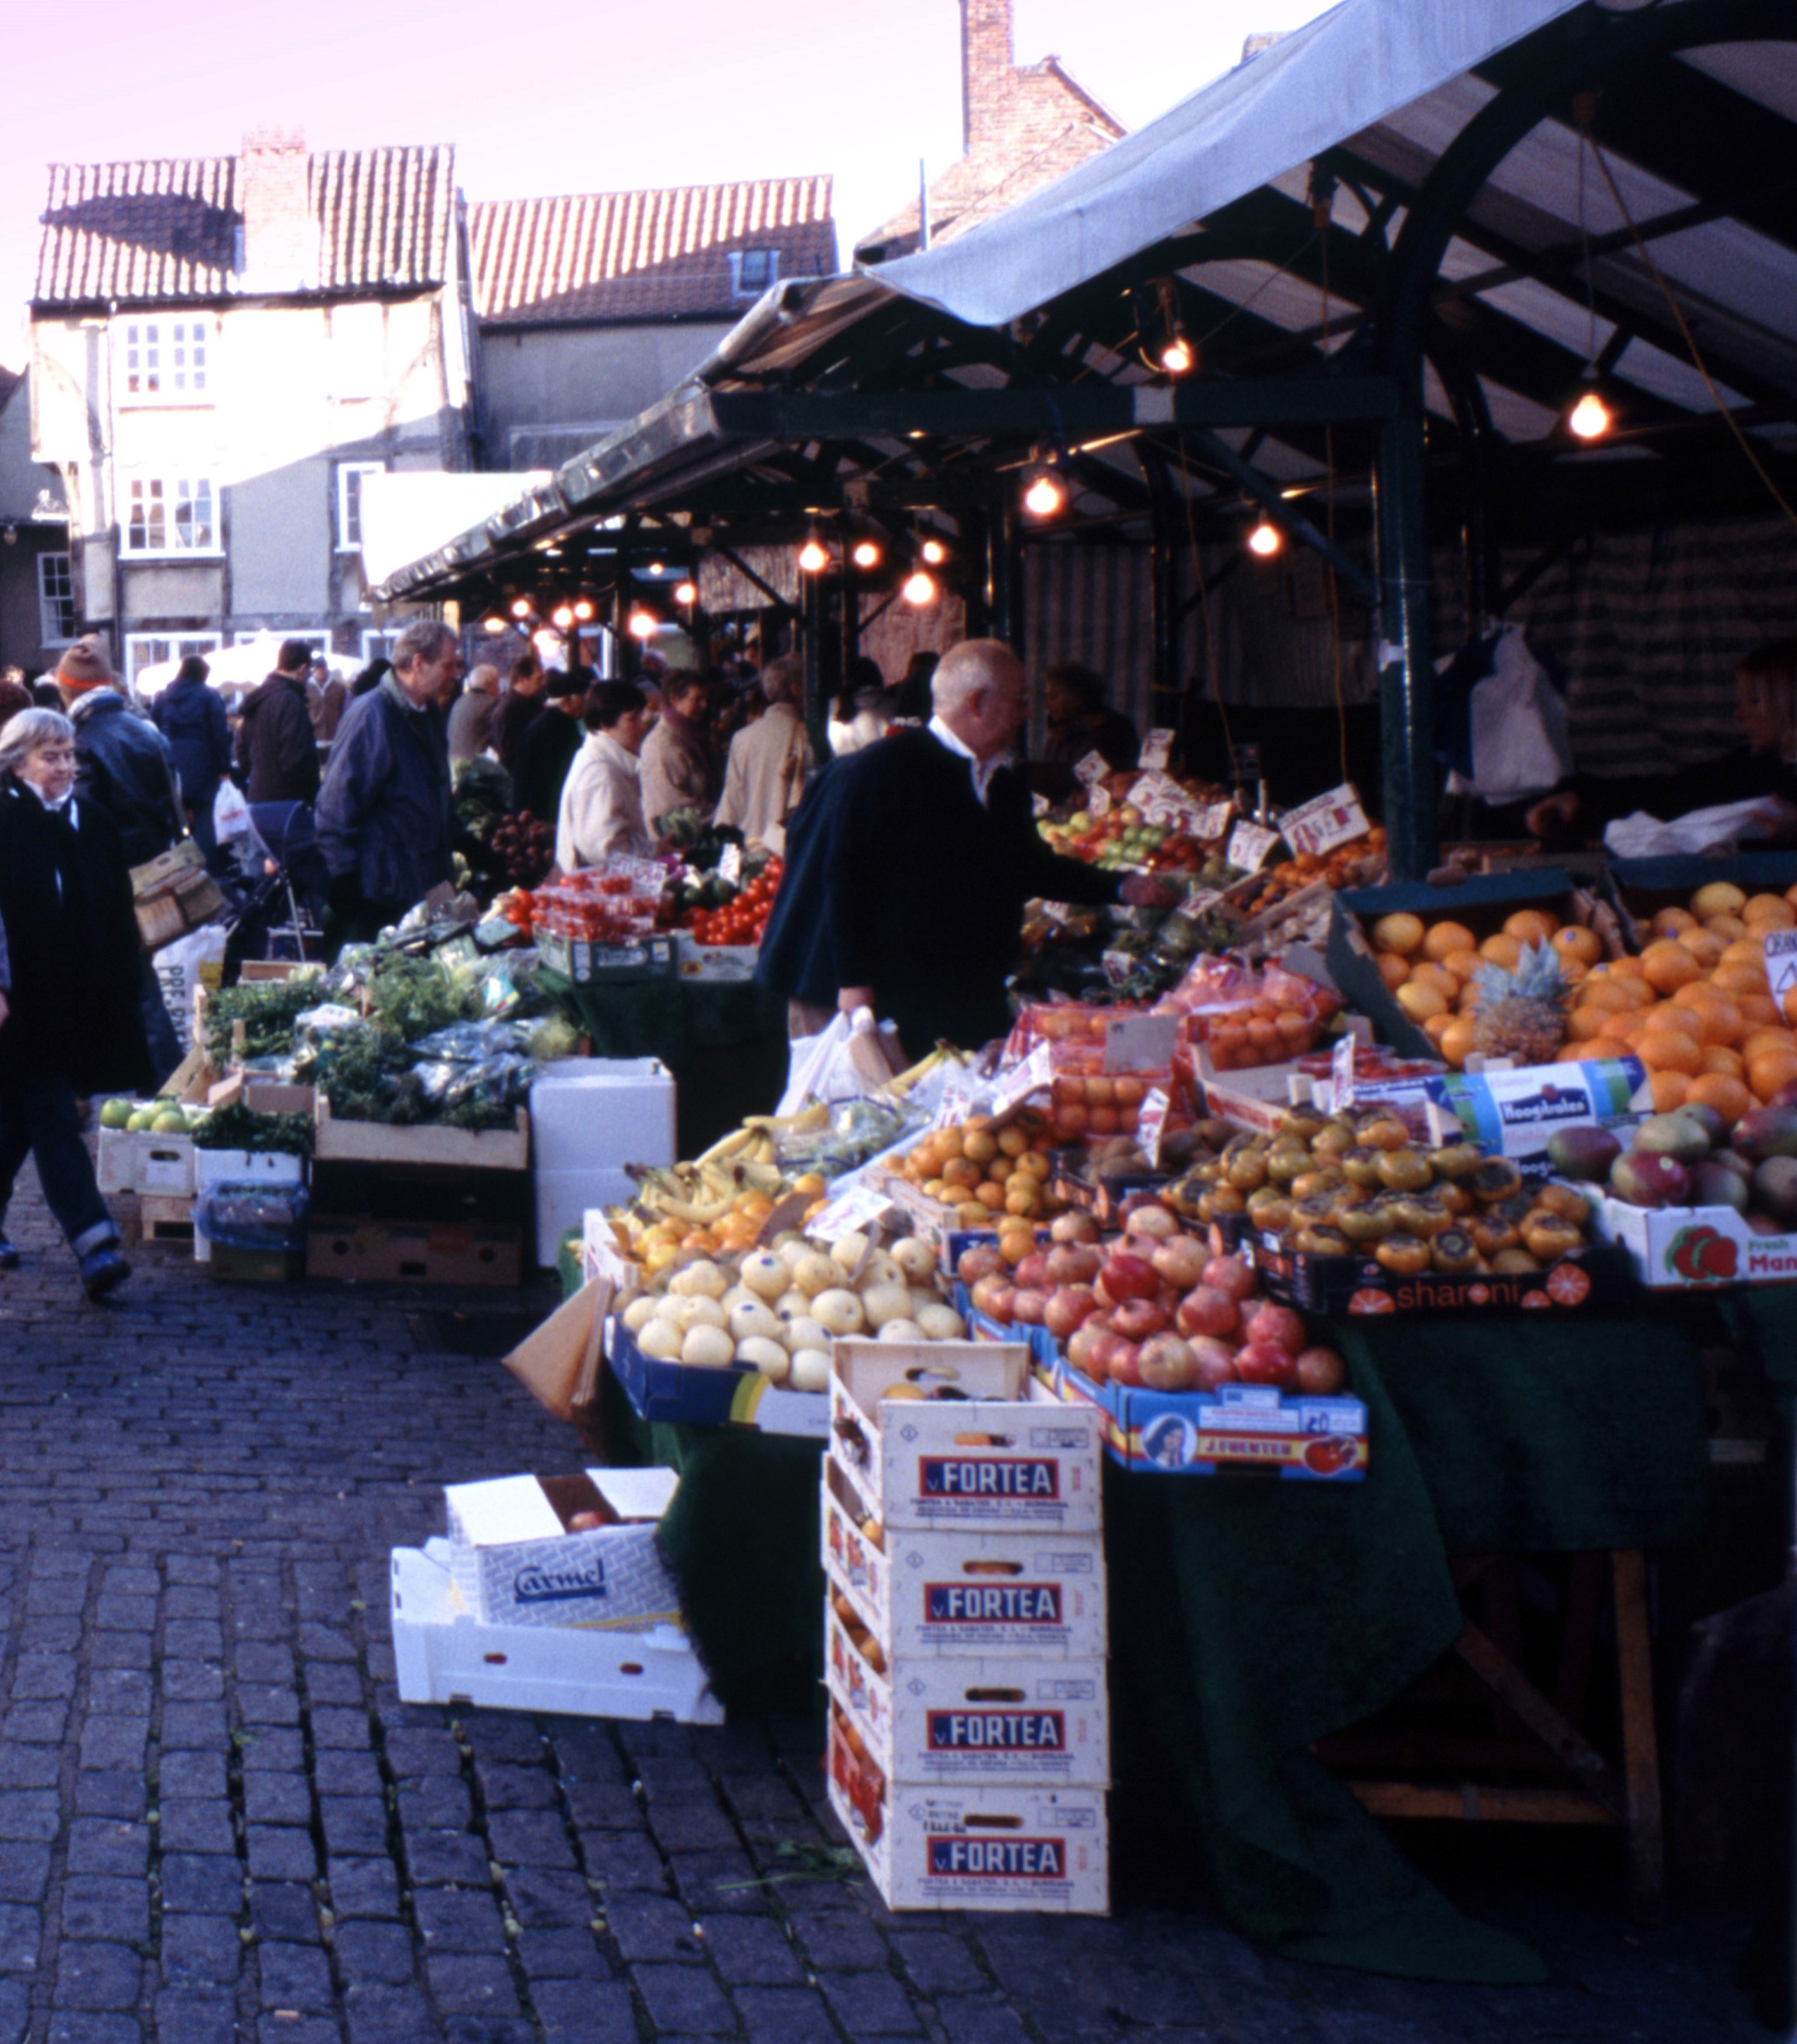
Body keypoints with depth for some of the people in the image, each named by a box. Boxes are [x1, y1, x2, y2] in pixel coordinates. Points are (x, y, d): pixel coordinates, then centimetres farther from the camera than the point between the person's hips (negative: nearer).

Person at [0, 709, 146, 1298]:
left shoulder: (93, 821, 8)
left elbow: (119, 913, 12)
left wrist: (123, 991, 10)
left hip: (79, 1001, 5)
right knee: (54, 1122, -6)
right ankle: (94, 1244, -10)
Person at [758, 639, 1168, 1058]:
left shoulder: (1005, 783, 15)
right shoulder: (882, 769, -10)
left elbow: (1031, 866, 28)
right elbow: (842, 875, -13)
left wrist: (1120, 888, 21)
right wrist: (853, 981, -17)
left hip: (979, 1005, 7)